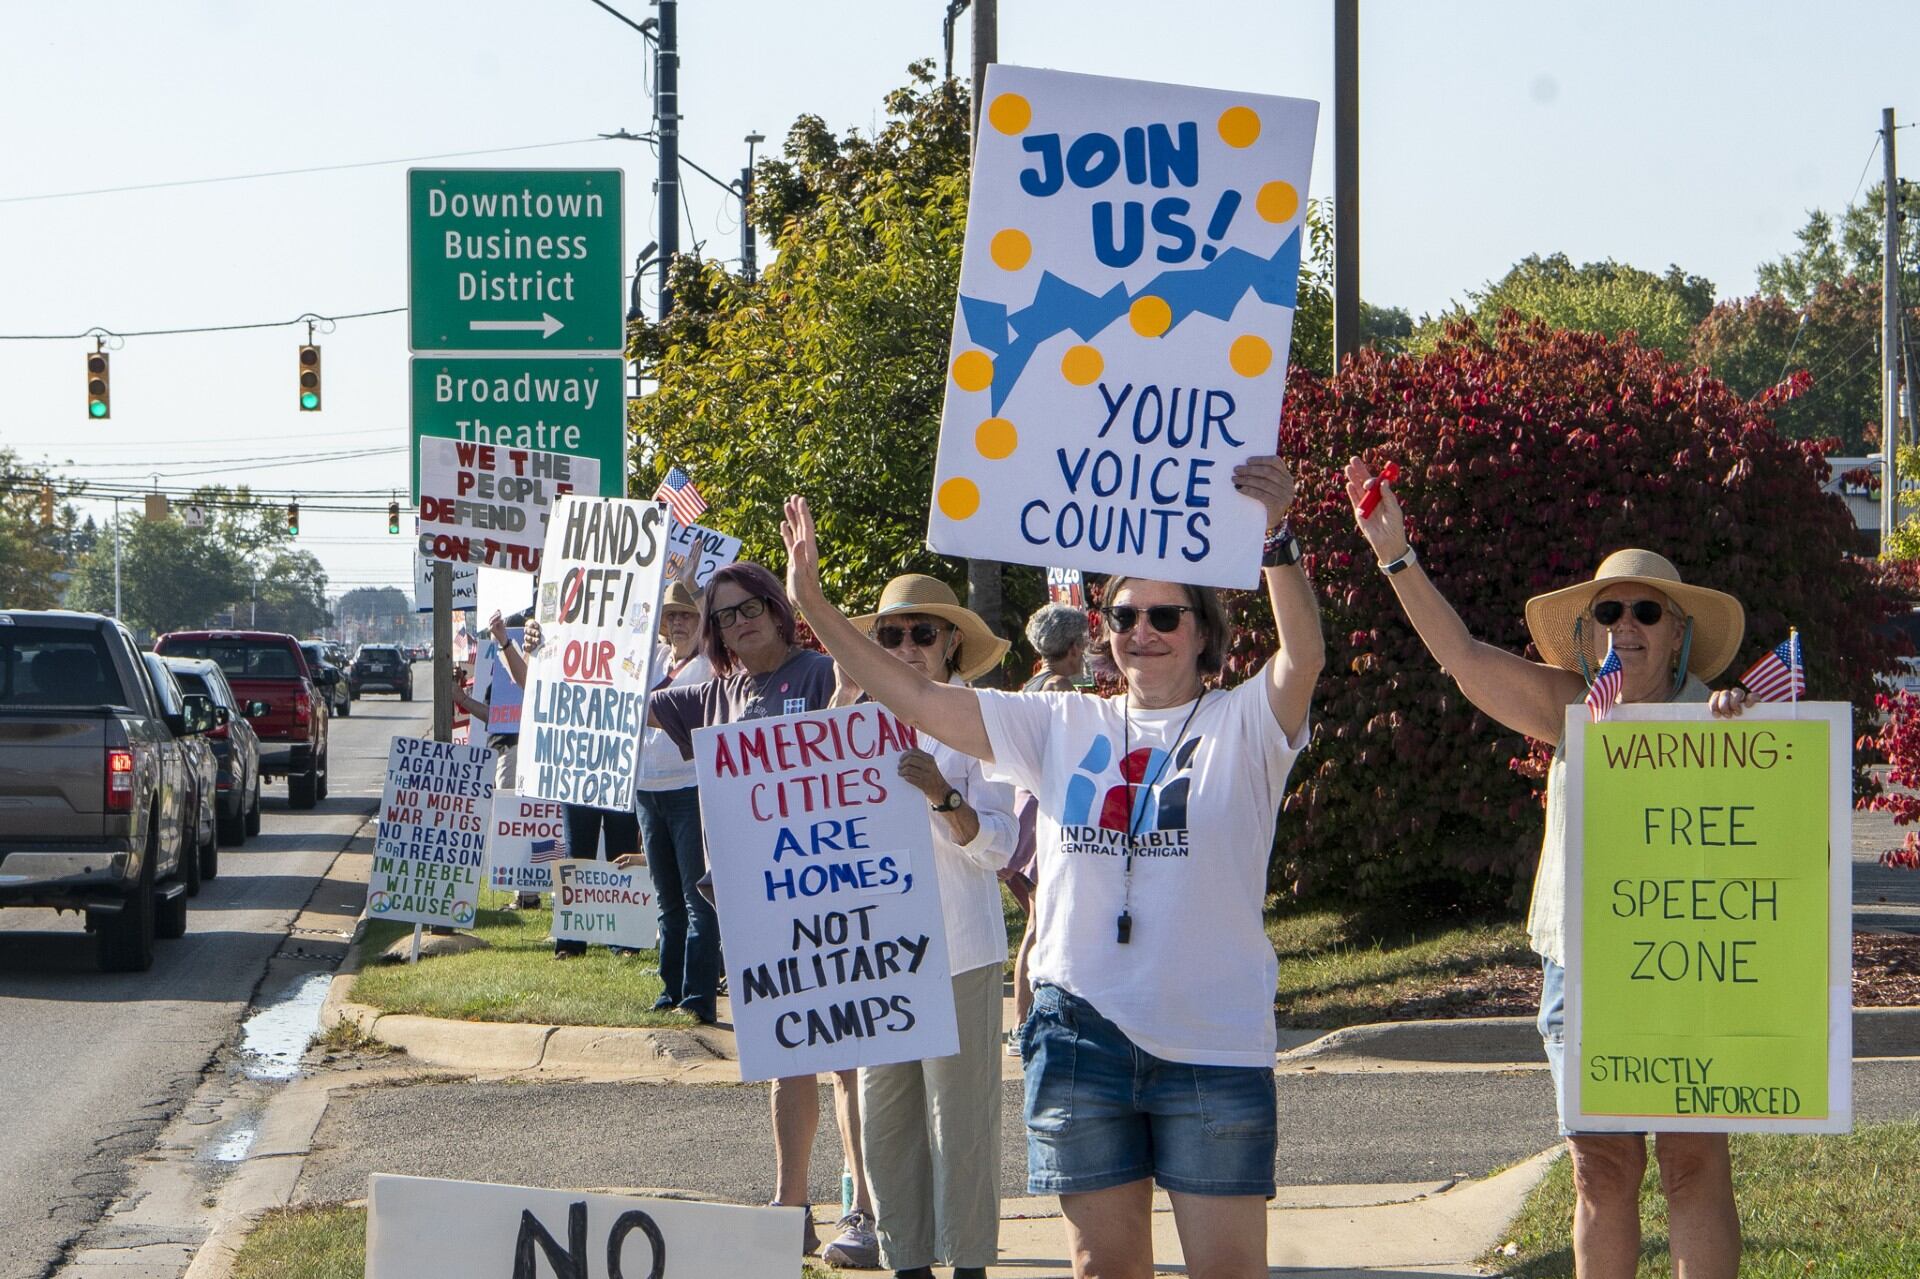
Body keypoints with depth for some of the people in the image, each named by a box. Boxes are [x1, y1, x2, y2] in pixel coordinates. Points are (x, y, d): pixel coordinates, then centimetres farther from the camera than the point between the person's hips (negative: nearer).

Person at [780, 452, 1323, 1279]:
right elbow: (913, 699, 8)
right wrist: (814, 603, 1)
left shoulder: (1242, 726, 0)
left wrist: (1274, 538, -37)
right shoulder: (1064, 727, 11)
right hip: (1084, 1030, 4)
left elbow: (1303, 658, -21)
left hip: (1212, 1045, -4)